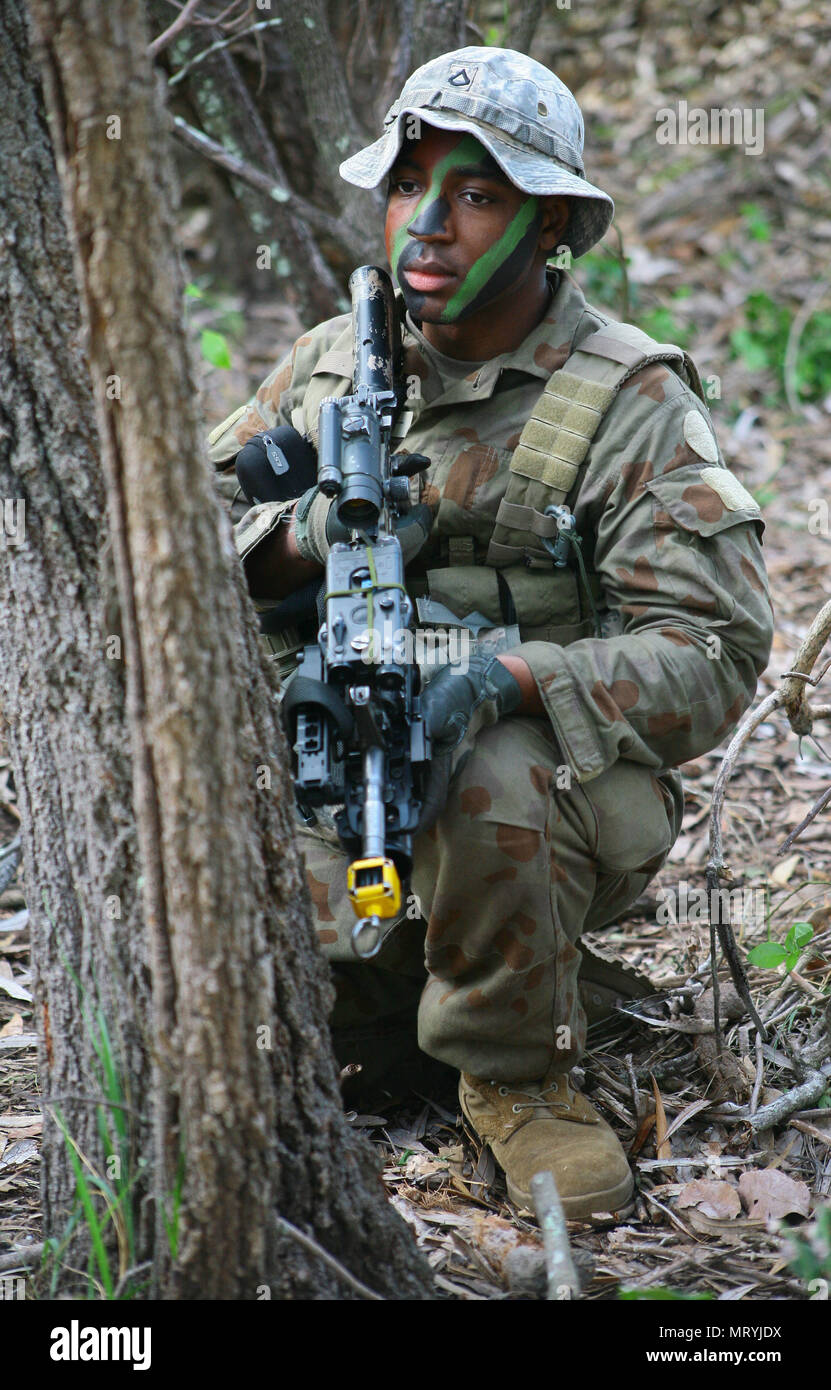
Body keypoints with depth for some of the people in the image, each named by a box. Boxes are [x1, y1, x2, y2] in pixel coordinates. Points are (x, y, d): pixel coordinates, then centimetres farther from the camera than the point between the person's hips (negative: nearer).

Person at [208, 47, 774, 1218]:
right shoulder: (332, 364, 7)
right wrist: (301, 536, -17)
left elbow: (712, 658, -17)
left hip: (554, 789, -4)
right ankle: (403, 973, 18)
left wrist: (516, 678, -33)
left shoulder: (630, 405, -9)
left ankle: (517, 1074, -10)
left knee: (493, 774, -38)